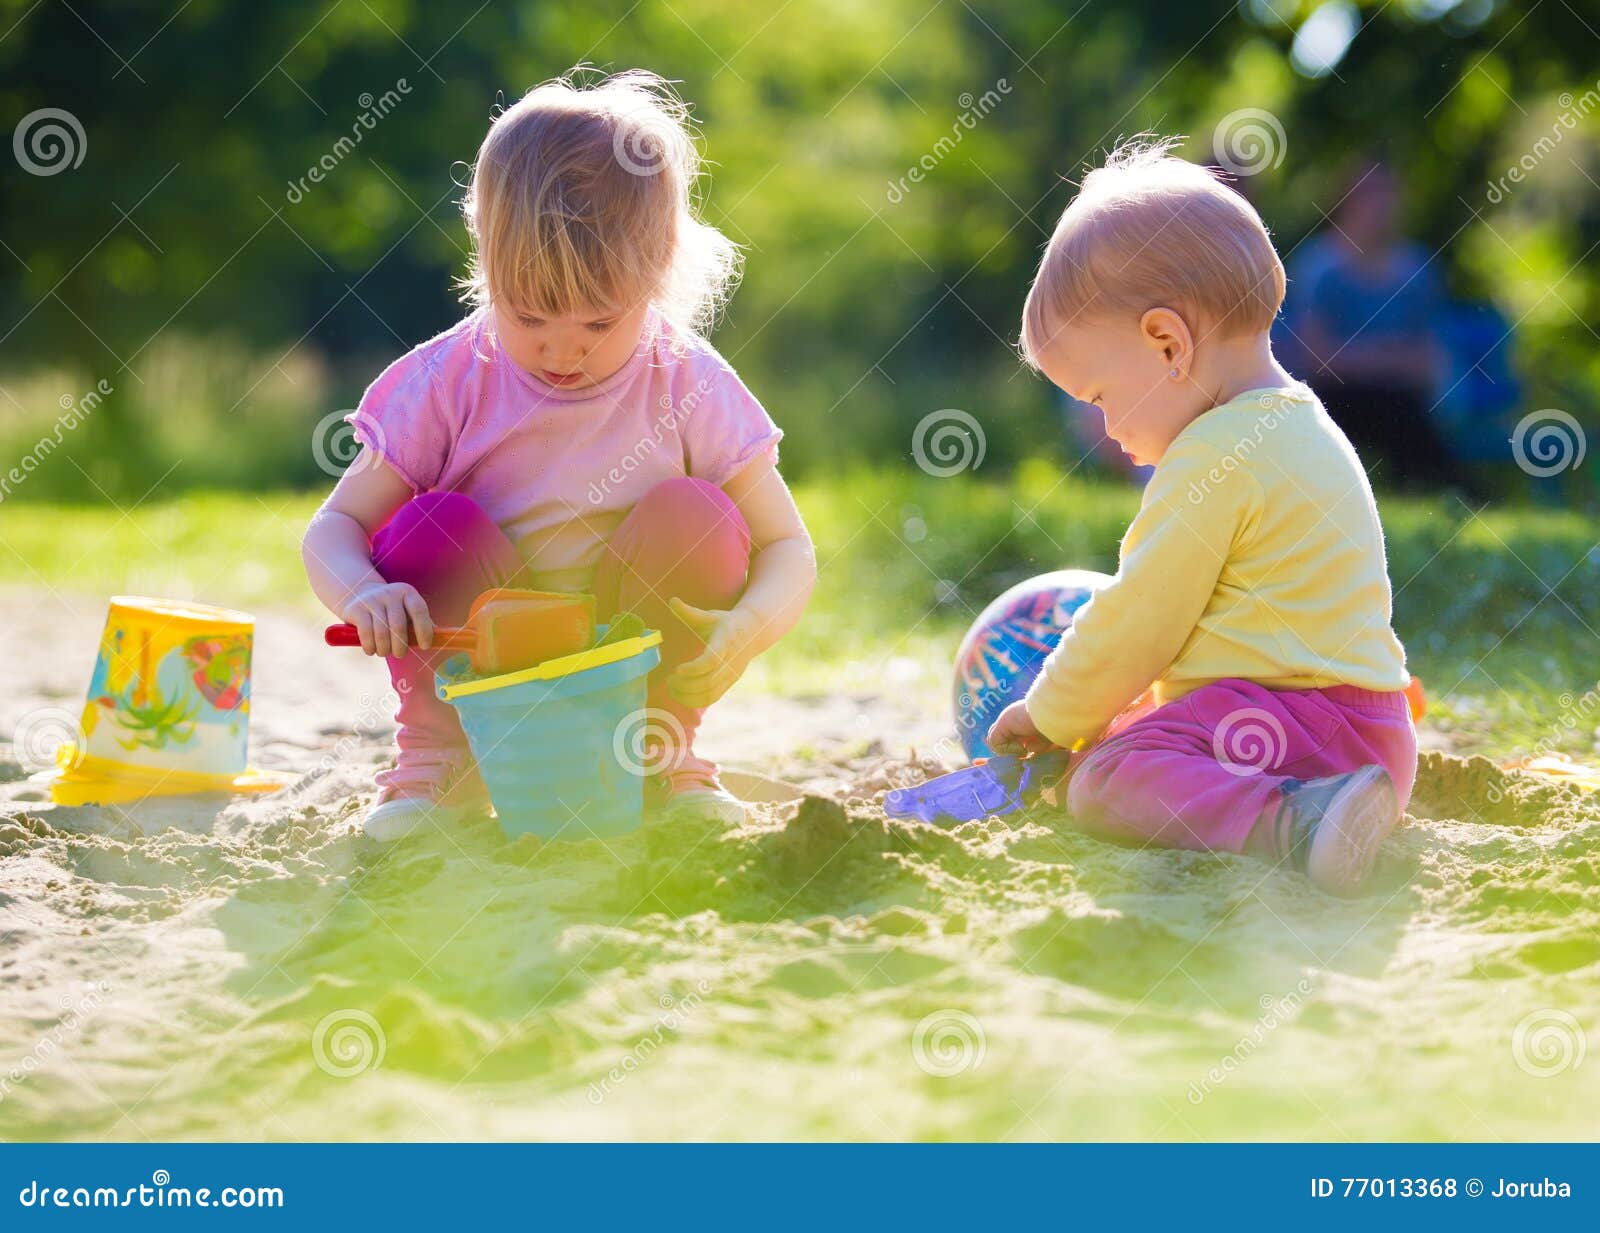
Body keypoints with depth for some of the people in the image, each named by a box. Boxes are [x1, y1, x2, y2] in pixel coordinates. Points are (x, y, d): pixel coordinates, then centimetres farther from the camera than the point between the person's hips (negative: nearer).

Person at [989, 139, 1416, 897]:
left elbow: (1138, 621, -11)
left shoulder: (1217, 457, -15)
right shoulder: (1298, 430, 19)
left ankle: (1295, 825, -45)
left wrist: (1051, 715, 4)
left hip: (1303, 716, -11)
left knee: (1101, 783, -29)